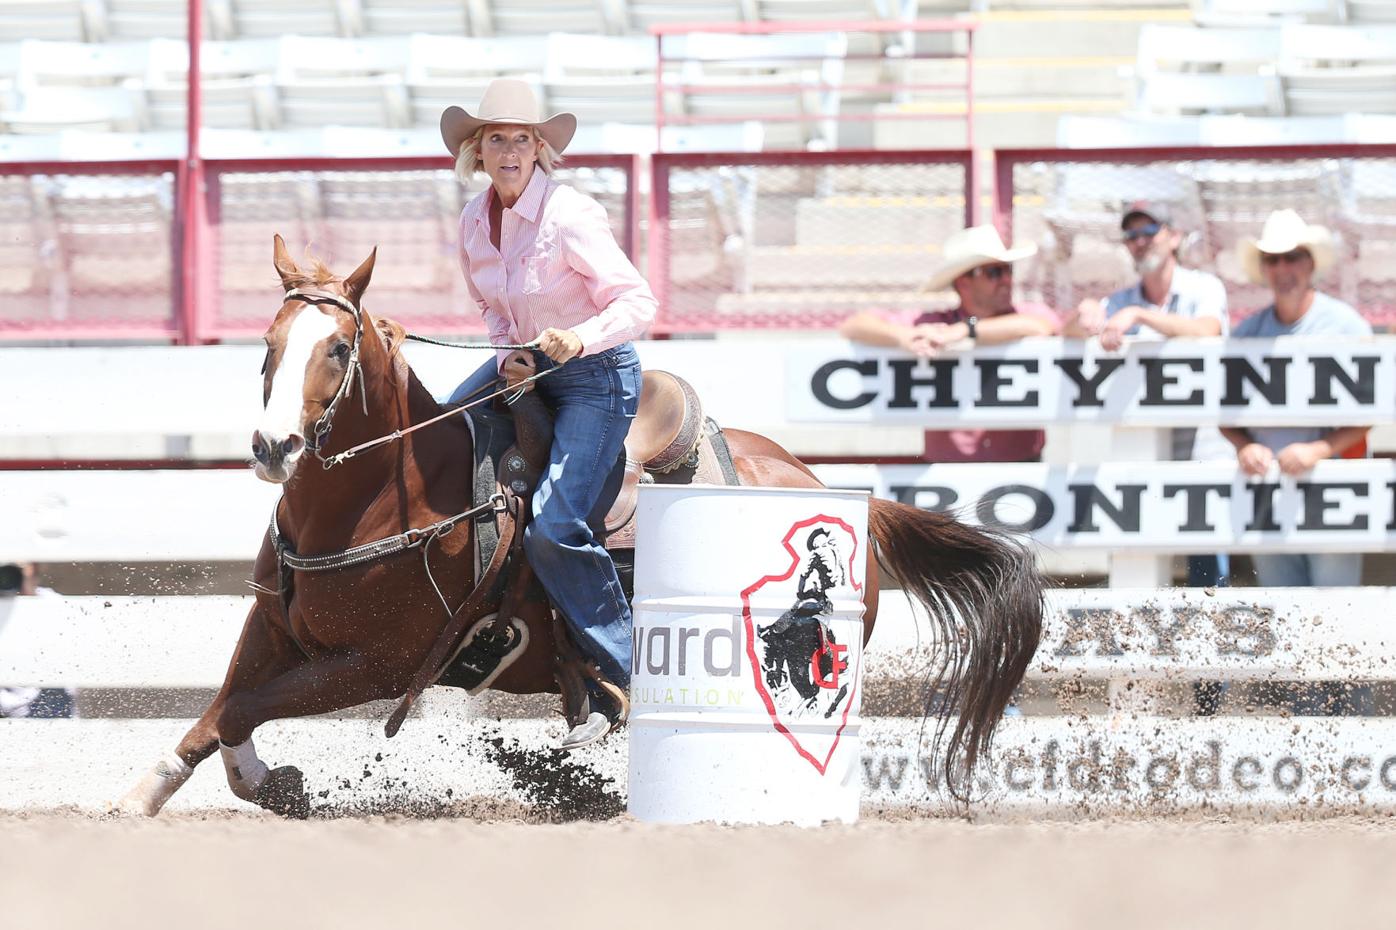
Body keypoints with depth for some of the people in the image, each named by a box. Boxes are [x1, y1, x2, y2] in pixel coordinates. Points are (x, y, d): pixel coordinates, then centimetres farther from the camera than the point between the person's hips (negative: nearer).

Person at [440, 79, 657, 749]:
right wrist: (507, 348, -3)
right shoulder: (474, 221, -1)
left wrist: (578, 339, -40)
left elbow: (638, 303, -24)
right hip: (524, 362, 8)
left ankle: (621, 676, -11)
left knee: (552, 528, -20)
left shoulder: (568, 216, -23)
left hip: (597, 375, -8)